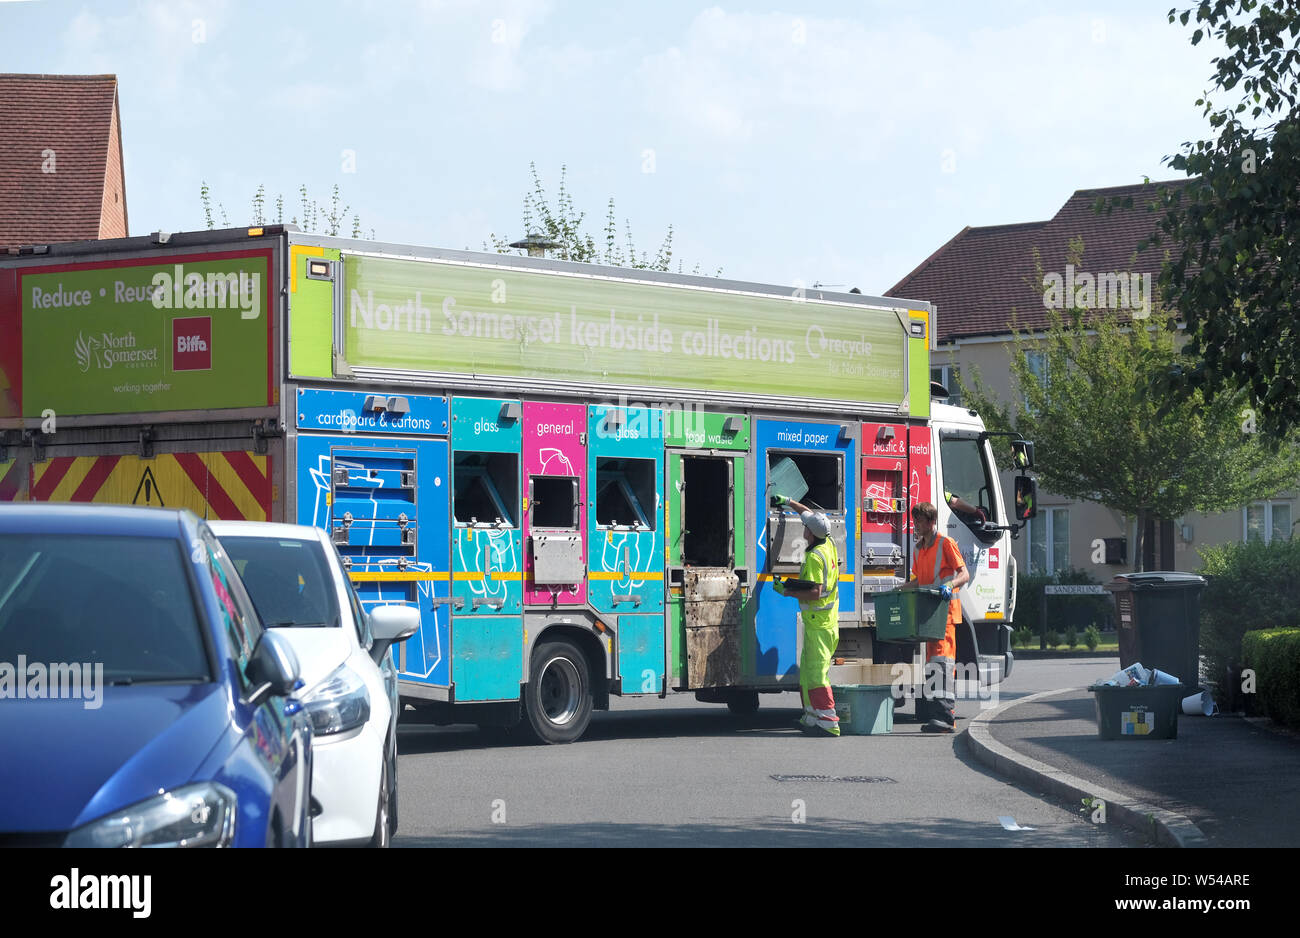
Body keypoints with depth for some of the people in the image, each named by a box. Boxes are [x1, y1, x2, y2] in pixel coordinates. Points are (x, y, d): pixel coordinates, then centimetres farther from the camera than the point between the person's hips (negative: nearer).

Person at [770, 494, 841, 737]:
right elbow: (811, 515, 27)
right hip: (827, 622, 10)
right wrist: (789, 502, 33)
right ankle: (812, 718, 20)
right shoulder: (829, 544, 9)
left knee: (816, 674, -11)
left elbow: (815, 592, -25)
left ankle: (827, 723, -14)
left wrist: (787, 592, -16)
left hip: (818, 623, -10)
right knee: (807, 673, 16)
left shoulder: (815, 557, -19)